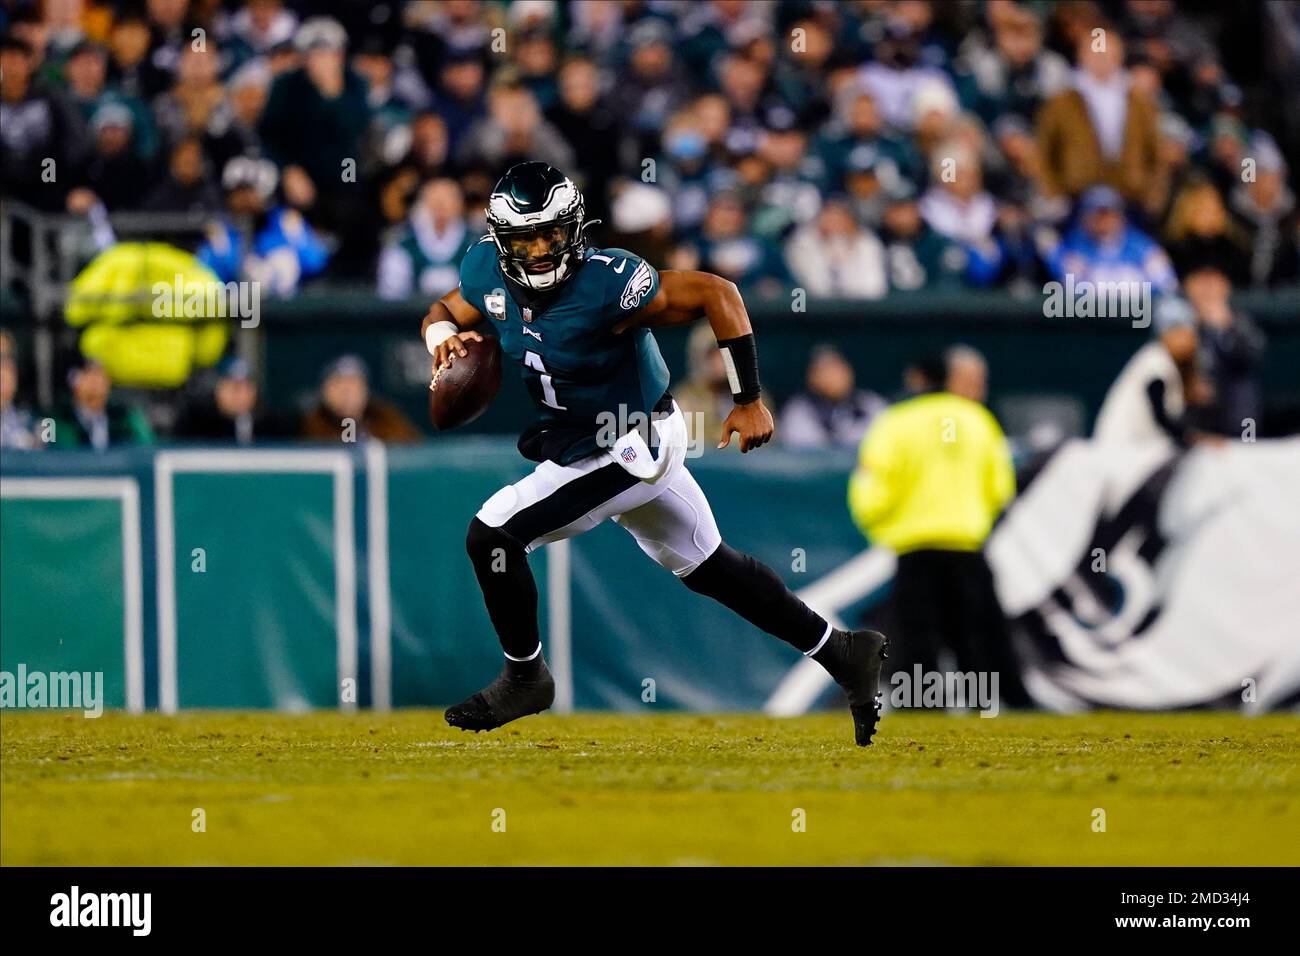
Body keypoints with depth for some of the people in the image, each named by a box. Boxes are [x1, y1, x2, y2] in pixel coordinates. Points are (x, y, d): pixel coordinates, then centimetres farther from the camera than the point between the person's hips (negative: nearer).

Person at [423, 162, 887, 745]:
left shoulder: (607, 282, -30)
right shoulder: (488, 271, -10)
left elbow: (717, 294, -26)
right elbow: (442, 314, 9)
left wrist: (749, 402, -23)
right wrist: (443, 339, -17)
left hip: (632, 448, -8)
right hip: (575, 443, 8)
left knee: (492, 534, -14)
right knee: (708, 567, 18)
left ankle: (524, 676, 6)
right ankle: (840, 652, 29)